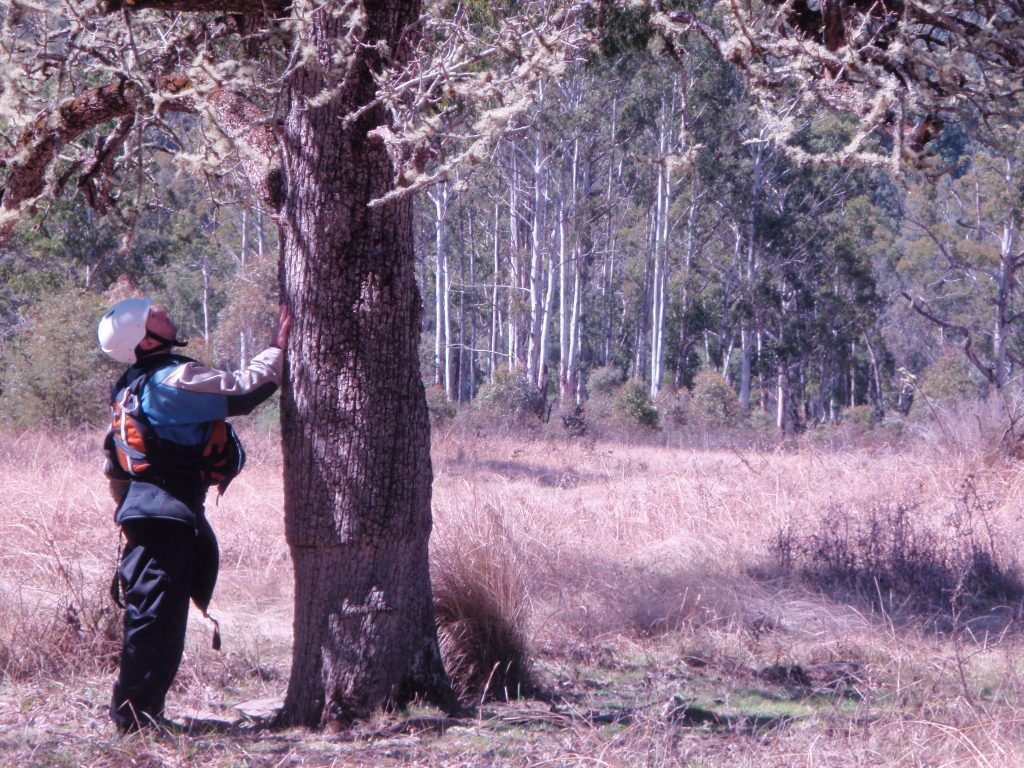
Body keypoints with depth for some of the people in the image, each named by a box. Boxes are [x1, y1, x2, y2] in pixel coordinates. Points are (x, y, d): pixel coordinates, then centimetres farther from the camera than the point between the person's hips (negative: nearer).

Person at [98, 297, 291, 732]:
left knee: (149, 615, 15)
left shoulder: (129, 387, 16)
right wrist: (278, 348, -4)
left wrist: (126, 508, 29)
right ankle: (134, 714, -5)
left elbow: (114, 463, 21)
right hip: (170, 515, -10)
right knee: (157, 617, -7)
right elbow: (244, 391, -17)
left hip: (142, 512, 10)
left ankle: (134, 712, 20)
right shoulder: (175, 380, -15)